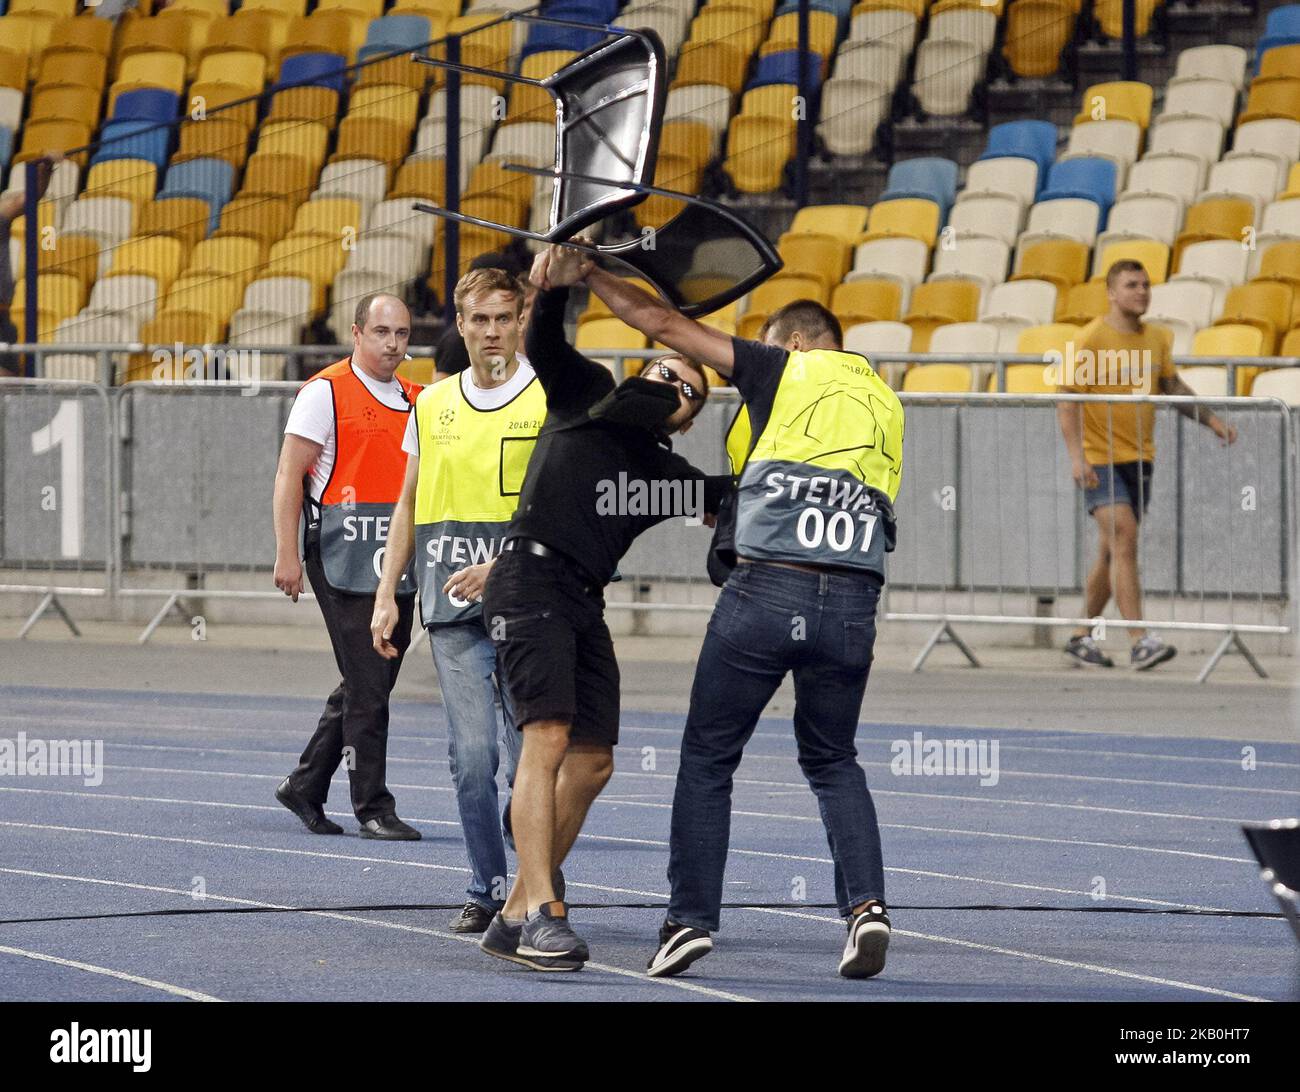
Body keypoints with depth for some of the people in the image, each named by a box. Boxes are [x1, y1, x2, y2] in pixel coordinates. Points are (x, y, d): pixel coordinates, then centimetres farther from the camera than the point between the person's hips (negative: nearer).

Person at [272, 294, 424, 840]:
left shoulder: (416, 400, 15)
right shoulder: (326, 392, -4)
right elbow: (289, 474, -6)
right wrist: (287, 554, -14)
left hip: (398, 560, 7)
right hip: (344, 555, -7)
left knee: (367, 684, 11)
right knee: (367, 684, -8)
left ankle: (305, 786, 23)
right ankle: (373, 807, -4)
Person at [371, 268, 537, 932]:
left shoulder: (550, 400, 1)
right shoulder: (432, 405, 14)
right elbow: (409, 505, 20)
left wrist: (502, 566, -17)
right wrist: (386, 594, 14)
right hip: (453, 610, 3)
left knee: (529, 759, -3)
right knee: (471, 755, -5)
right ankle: (486, 891, 5)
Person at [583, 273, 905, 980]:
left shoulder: (784, 370, 7)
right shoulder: (885, 404, 20)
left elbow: (663, 324, 8)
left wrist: (586, 272, 19)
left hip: (767, 589, -4)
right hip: (854, 602, 4)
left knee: (708, 758, 7)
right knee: (832, 761, 19)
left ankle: (691, 917, 2)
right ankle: (865, 903, 0)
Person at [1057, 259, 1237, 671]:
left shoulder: (1155, 339, 9)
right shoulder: (1092, 339, -11)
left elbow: (1173, 387, 22)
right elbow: (1066, 398, -13)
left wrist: (1212, 421, 11)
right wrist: (1076, 456, -22)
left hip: (1139, 459, 7)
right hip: (1099, 461, -7)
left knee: (1111, 553, 11)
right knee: (1124, 540, -18)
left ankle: (1082, 636, 23)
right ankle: (1140, 642, -23)